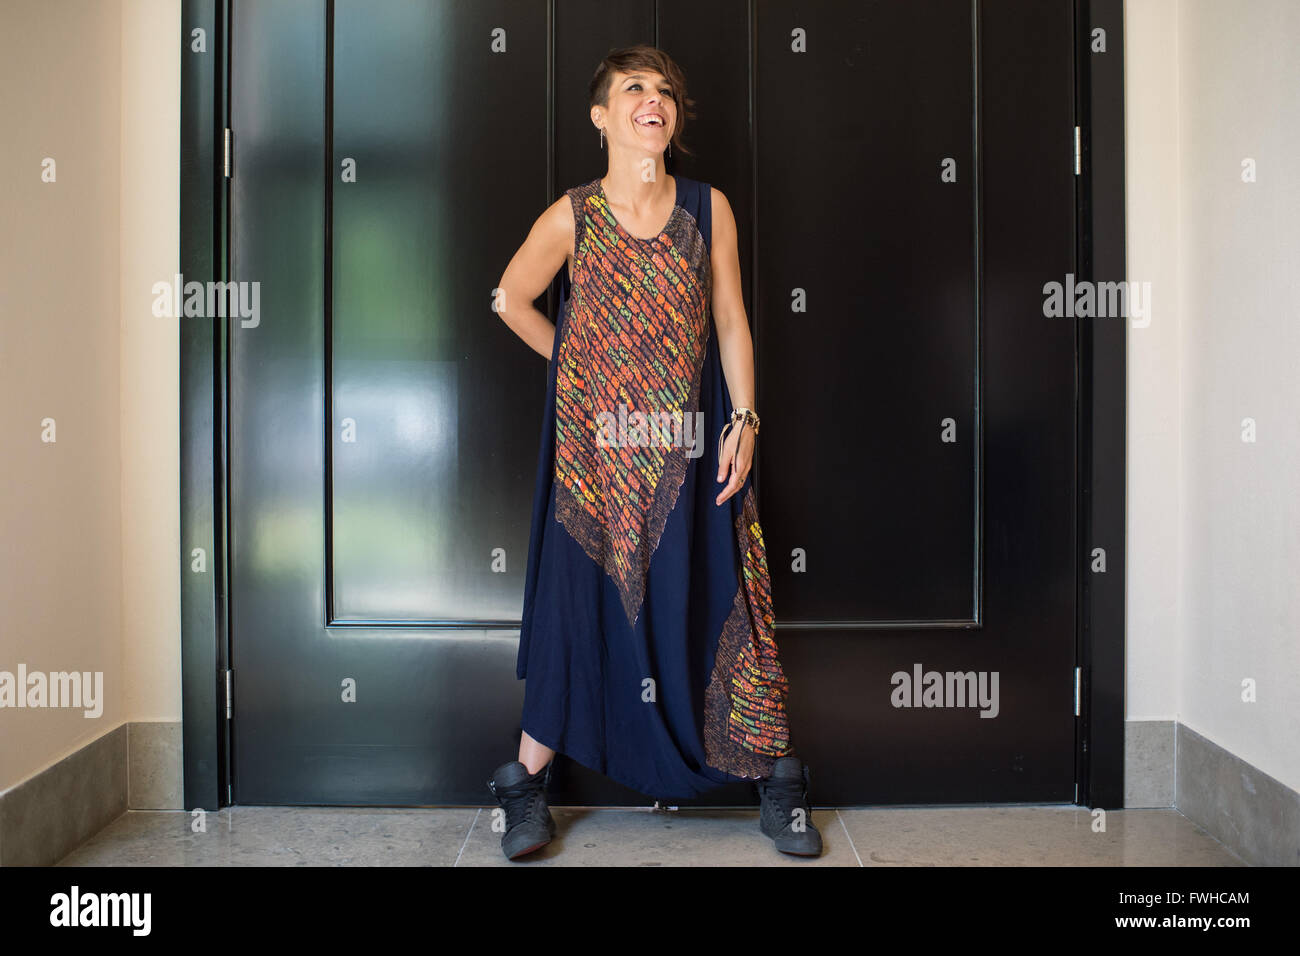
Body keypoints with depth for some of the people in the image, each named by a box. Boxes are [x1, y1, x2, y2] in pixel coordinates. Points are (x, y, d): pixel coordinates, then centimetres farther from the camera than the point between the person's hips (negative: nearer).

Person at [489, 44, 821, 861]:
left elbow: (731, 321, 4)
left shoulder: (709, 208, 5)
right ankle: (530, 788, 19)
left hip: (691, 444, 1)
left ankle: (776, 781, 18)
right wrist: (584, 365, 8)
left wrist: (744, 418, -3)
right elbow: (512, 299, 11)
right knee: (579, 599, 4)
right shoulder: (572, 217, 1)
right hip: (596, 444, 0)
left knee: (715, 599, 4)